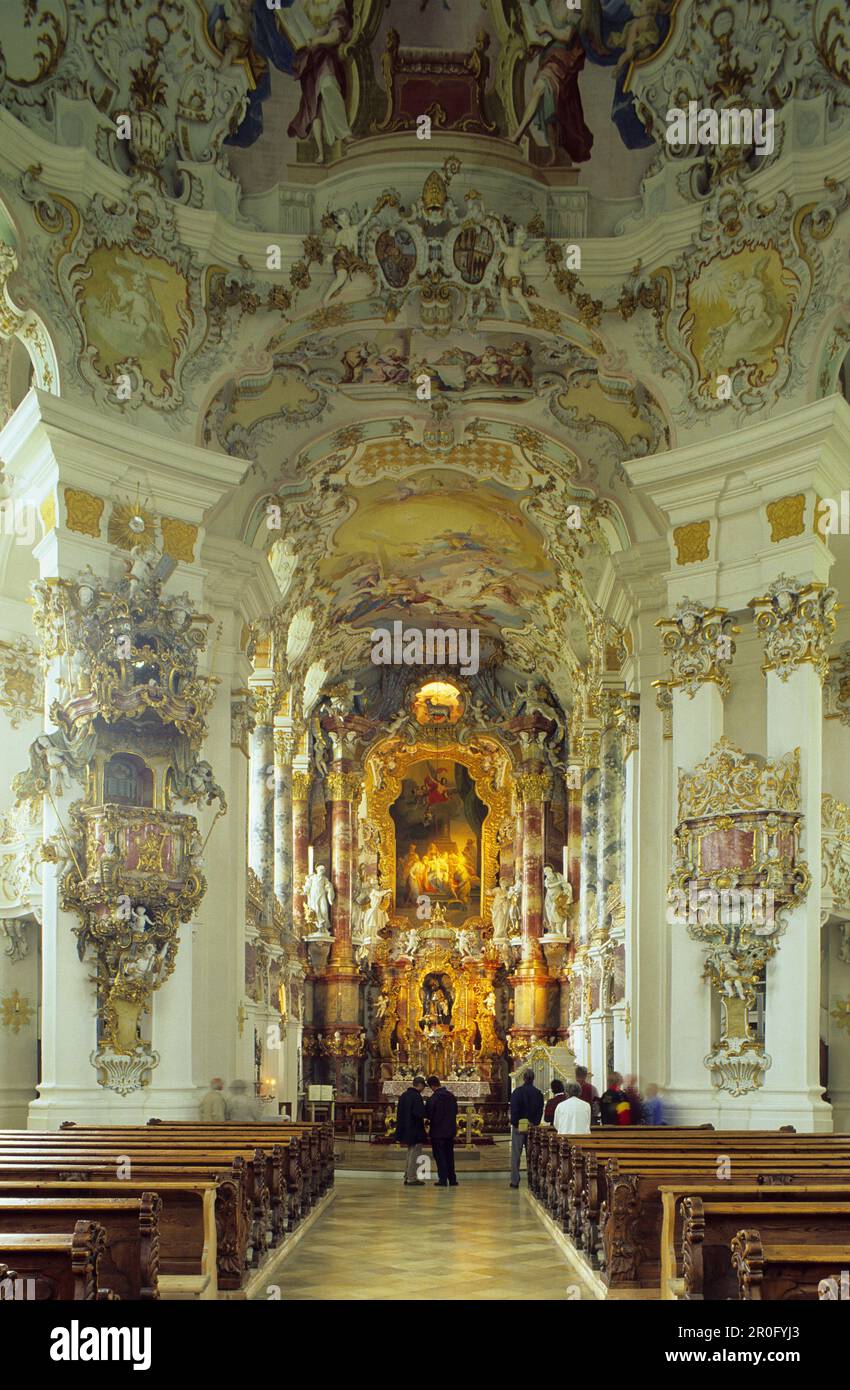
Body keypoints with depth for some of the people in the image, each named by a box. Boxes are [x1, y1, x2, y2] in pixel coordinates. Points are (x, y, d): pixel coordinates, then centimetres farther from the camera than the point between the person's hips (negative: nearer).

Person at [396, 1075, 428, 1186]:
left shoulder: (403, 1095, 8)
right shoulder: (416, 1097, -19)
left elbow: (399, 1113, 15)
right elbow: (420, 1113, -26)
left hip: (406, 1130, 9)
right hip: (415, 1131, -9)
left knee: (410, 1154, 20)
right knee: (414, 1155, 0)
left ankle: (407, 1177, 23)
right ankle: (412, 1178, 3)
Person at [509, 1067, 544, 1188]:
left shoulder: (517, 1092, -9)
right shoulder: (538, 1093, 1)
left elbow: (513, 1110, -11)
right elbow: (540, 1111, 1)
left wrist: (514, 1124, -5)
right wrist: (535, 1124, 3)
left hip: (519, 1127, -3)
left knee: (516, 1154, 3)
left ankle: (515, 1181, 0)